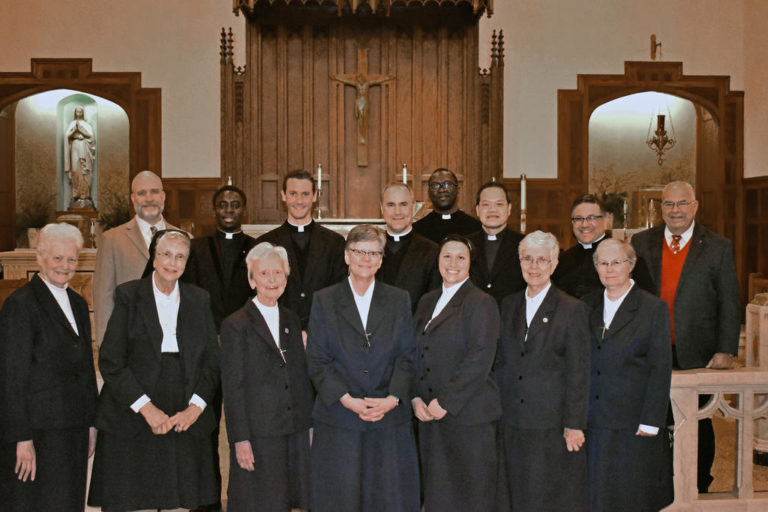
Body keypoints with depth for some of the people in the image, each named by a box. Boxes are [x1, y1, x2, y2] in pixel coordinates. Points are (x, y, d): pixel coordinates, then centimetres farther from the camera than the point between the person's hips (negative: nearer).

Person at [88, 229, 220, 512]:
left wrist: (196, 407, -5)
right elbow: (110, 362, -5)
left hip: (186, 423, 2)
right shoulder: (128, 295, 1)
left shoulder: (199, 300, 10)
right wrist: (146, 408, -12)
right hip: (132, 423, -2)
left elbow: (212, 361, 9)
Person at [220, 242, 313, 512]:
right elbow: (232, 387, -8)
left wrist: (309, 423, 9)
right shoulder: (236, 325, -5)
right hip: (257, 436, -5)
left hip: (295, 431, 5)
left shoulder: (291, 320, 12)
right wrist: (240, 439, -12)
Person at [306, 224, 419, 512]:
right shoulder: (324, 301, 5)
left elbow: (407, 356, 4)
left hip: (390, 421, 1)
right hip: (338, 420, -1)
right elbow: (317, 361, -1)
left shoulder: (399, 300, 9)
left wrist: (392, 399, -11)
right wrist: (347, 400, -12)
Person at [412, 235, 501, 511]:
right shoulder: (427, 301, 15)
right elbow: (415, 353, 14)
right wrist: (416, 398, 0)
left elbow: (479, 360, -15)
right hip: (430, 415, 6)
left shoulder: (481, 303, -6)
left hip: (468, 415, -6)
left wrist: (445, 402, -16)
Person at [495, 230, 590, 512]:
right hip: (512, 423, 4)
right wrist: (496, 410, 8)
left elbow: (578, 373, -6)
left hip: (553, 425, -4)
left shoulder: (572, 309, -4)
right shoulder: (508, 306, 10)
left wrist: (574, 425, -10)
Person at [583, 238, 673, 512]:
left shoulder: (654, 308, -4)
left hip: (635, 427, -3)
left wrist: (650, 423, -11)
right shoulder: (586, 305, 8)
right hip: (591, 423, 4)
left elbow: (661, 370, -7)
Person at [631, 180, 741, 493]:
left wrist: (726, 350, -8)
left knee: (697, 426, 12)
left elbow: (729, 304, 0)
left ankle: (699, 489, 30)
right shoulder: (641, 243, 5)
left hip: (697, 356, -1)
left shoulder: (718, 248, 1)